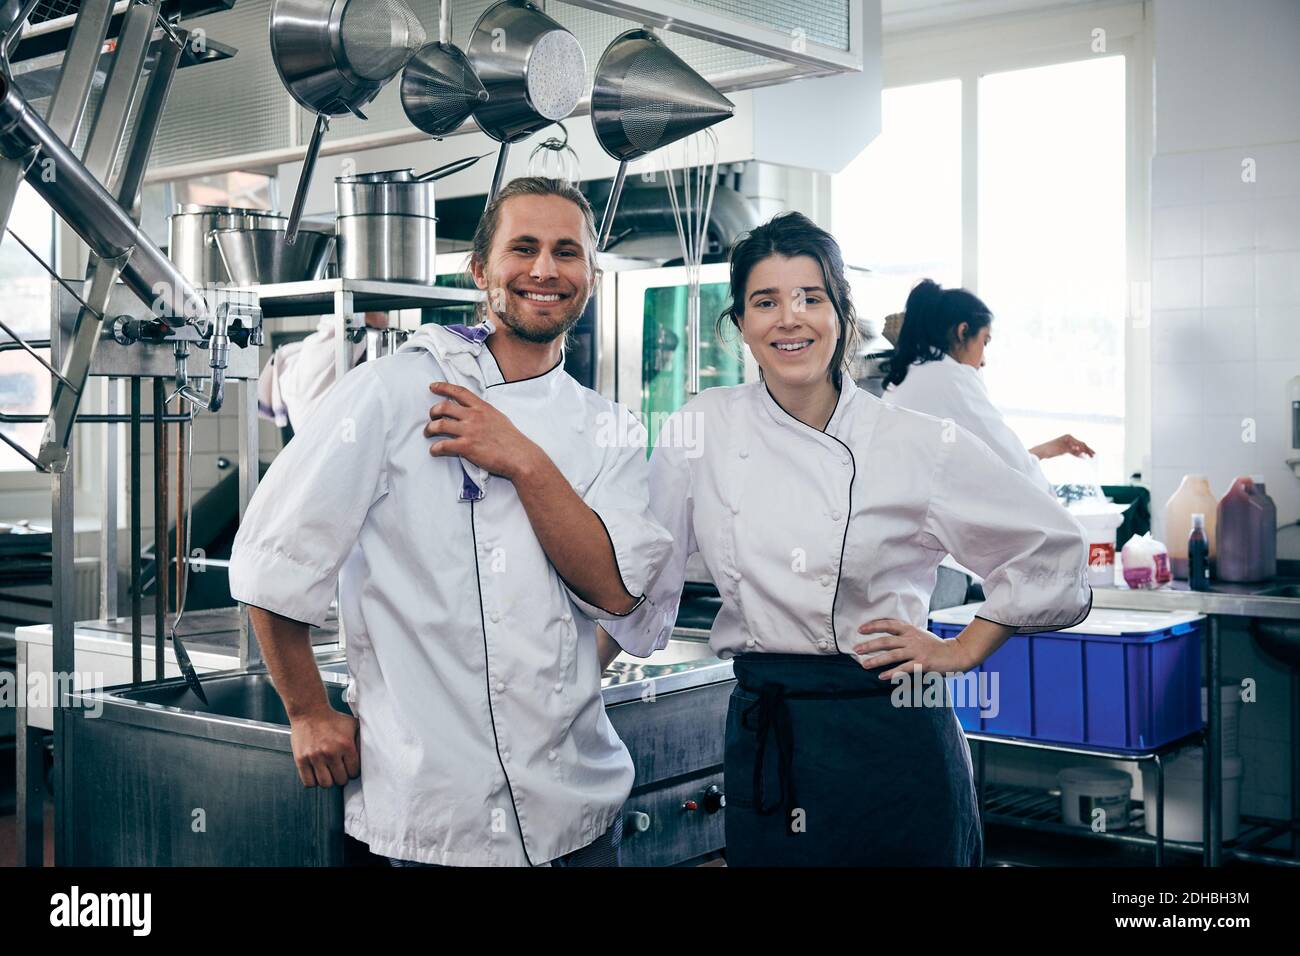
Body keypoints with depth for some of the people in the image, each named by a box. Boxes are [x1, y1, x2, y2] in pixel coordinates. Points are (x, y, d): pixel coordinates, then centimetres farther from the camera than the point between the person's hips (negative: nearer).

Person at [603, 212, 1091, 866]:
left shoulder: (920, 444, -5)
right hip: (762, 745, 2)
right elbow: (640, 591, 9)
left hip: (892, 741, -1)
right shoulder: (699, 431, 0)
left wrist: (962, 652, 2)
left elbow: (1052, 550, 5)